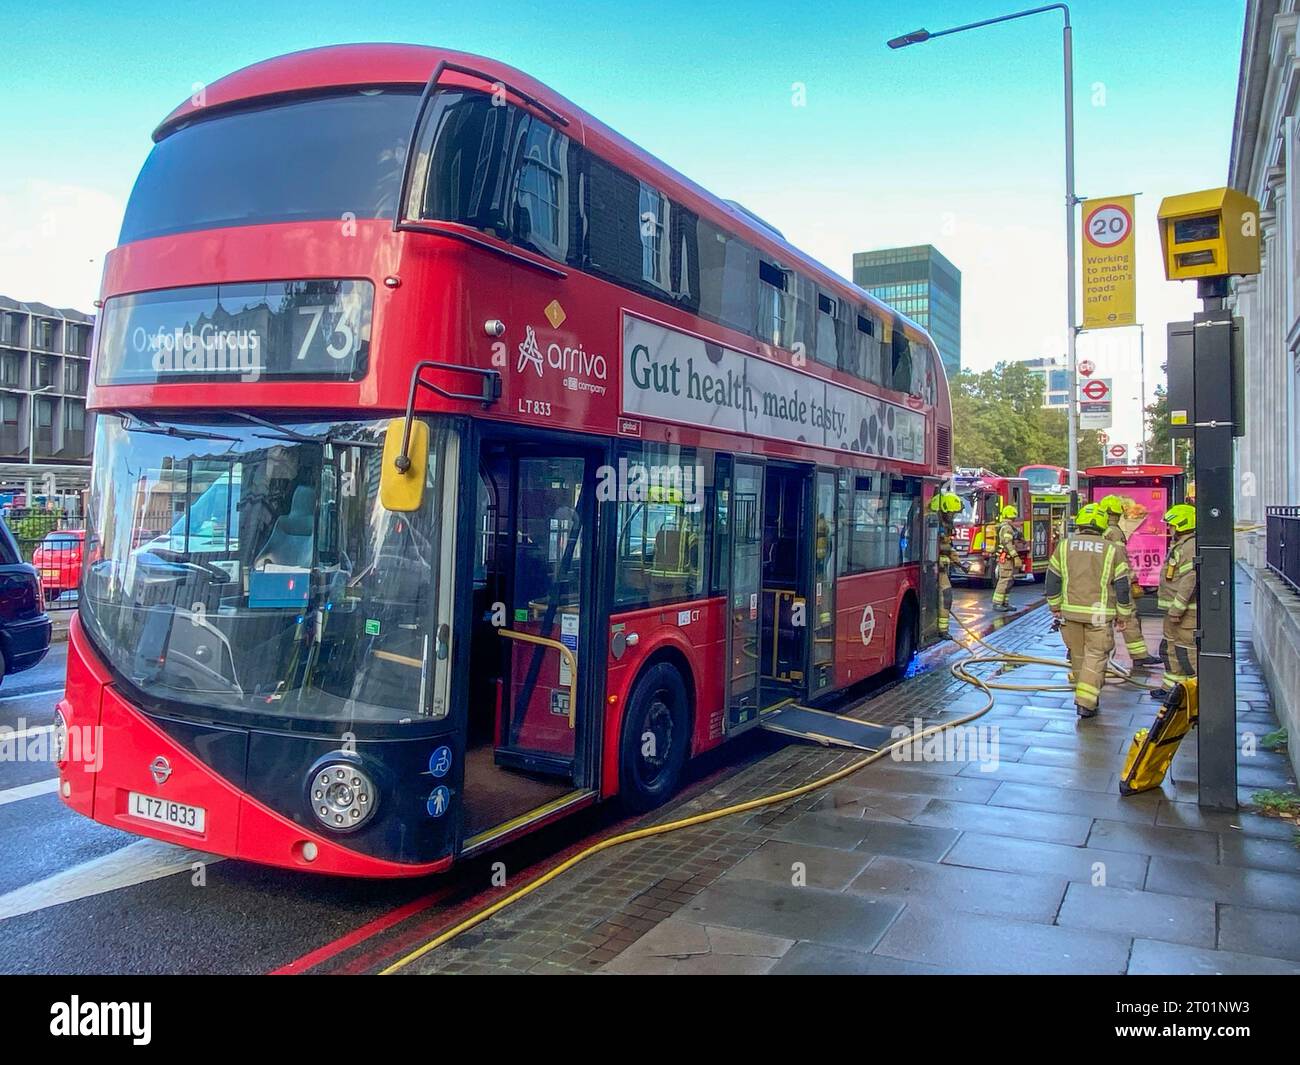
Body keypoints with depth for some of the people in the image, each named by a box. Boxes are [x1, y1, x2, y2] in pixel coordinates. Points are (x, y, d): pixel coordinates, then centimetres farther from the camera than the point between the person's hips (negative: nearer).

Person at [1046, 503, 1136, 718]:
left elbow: (1052, 580, 4)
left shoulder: (1064, 546, 1)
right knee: (1096, 656, 3)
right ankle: (1086, 703, -5)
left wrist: (1055, 607, 14)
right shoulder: (1112, 550, -3)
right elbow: (1122, 586, -2)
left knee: (1078, 654, 15)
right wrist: (1123, 616, 6)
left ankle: (1086, 697, 29)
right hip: (1099, 614, -2)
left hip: (1070, 611, 3)